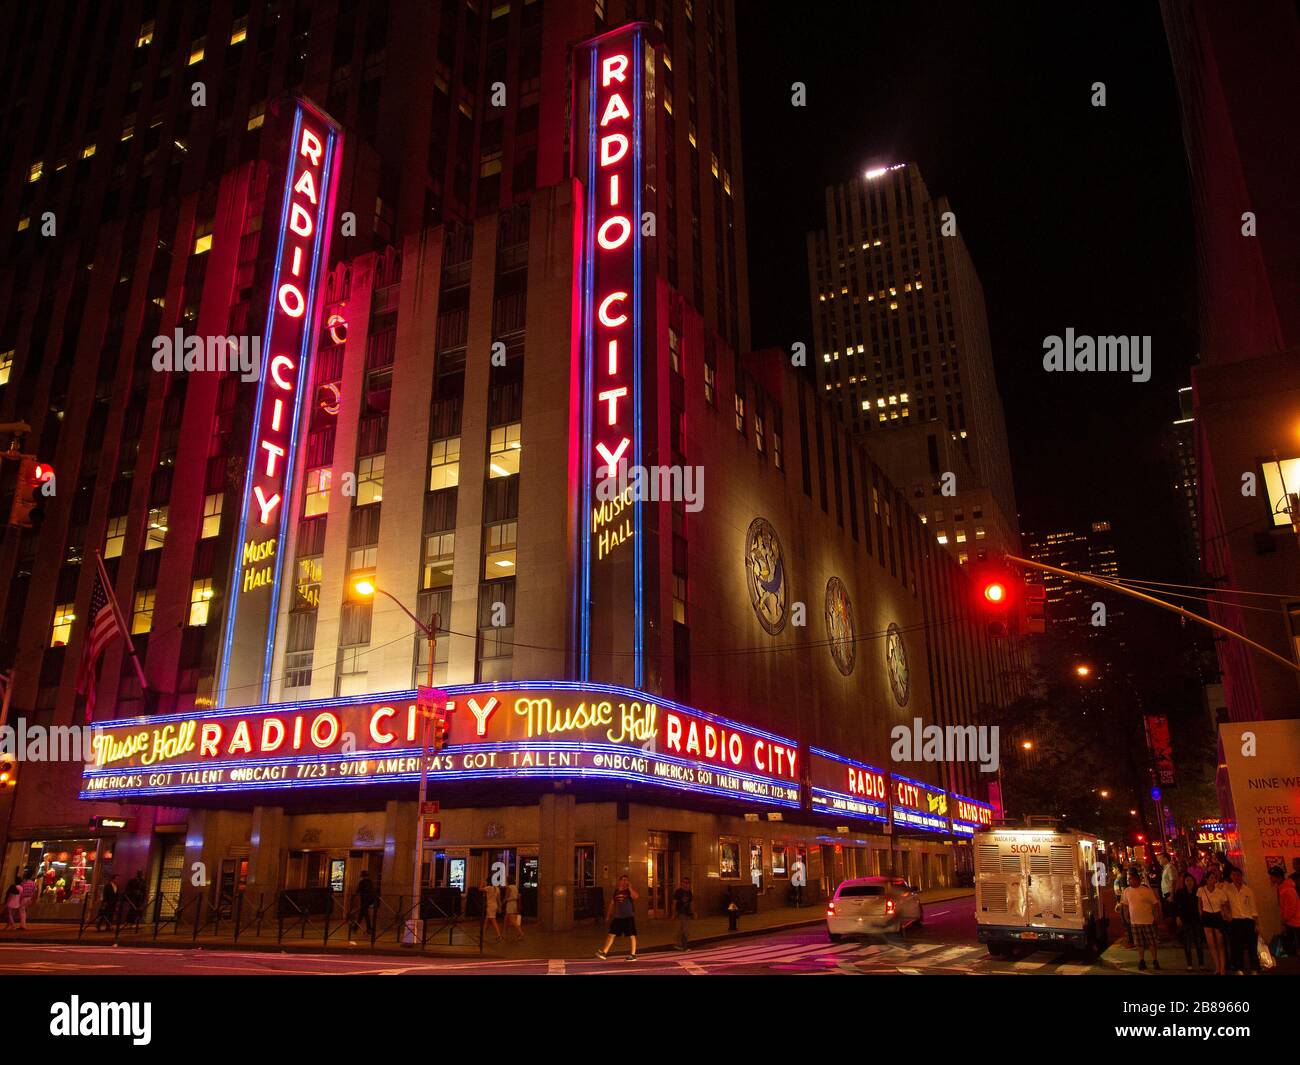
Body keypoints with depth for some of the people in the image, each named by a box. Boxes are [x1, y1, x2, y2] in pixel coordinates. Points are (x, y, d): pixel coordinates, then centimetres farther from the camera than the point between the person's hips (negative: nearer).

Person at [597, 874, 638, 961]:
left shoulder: (630, 890, -5)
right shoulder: (616, 891, 10)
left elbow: (636, 896, -27)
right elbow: (612, 903, 17)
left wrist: (630, 887, -25)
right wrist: (609, 915, 17)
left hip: (629, 917, -5)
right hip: (618, 917, 5)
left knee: (632, 936, 0)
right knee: (611, 934, 3)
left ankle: (633, 955, 10)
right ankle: (604, 952, 5)